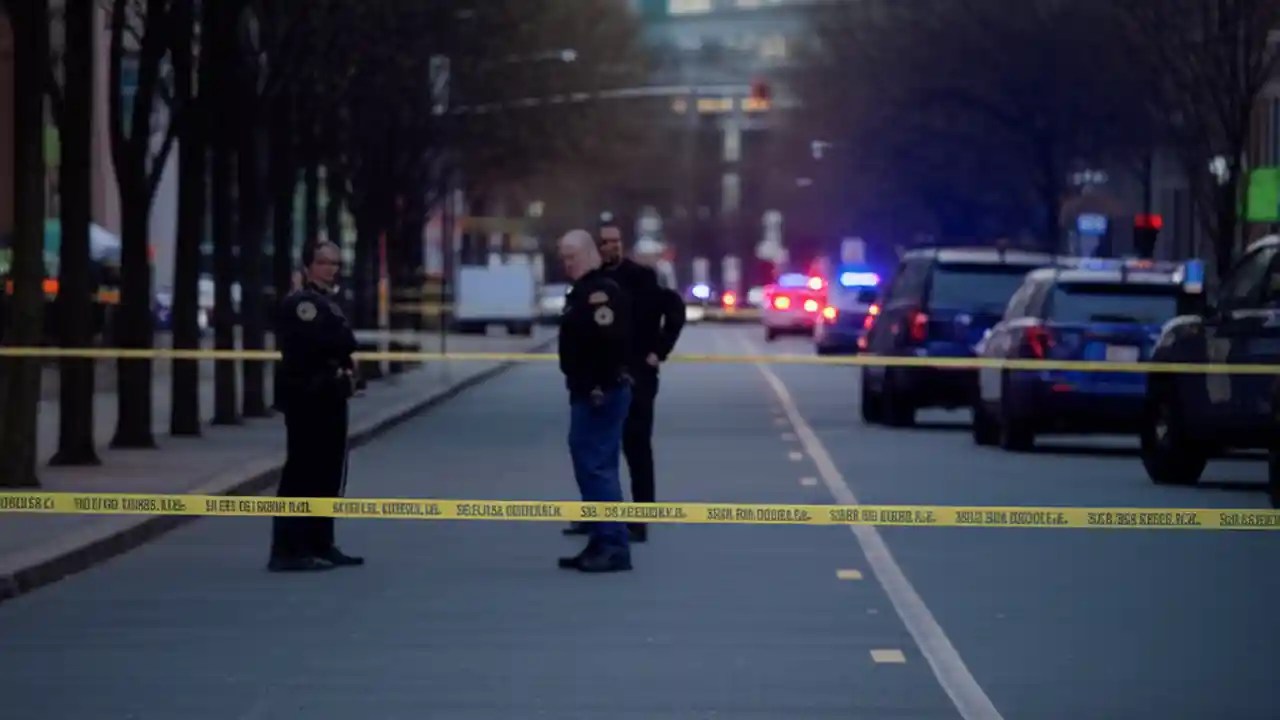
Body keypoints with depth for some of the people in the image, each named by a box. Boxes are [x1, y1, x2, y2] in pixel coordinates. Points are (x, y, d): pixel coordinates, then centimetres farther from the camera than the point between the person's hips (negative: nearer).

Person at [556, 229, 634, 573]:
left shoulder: (601, 292, -16)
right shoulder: (583, 292, 18)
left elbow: (609, 341, -27)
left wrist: (600, 388, -28)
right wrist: (587, 388, 17)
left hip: (601, 393, -11)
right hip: (588, 393, 11)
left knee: (596, 466, -11)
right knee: (590, 465, 15)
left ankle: (615, 547, -11)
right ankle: (601, 544, 21)